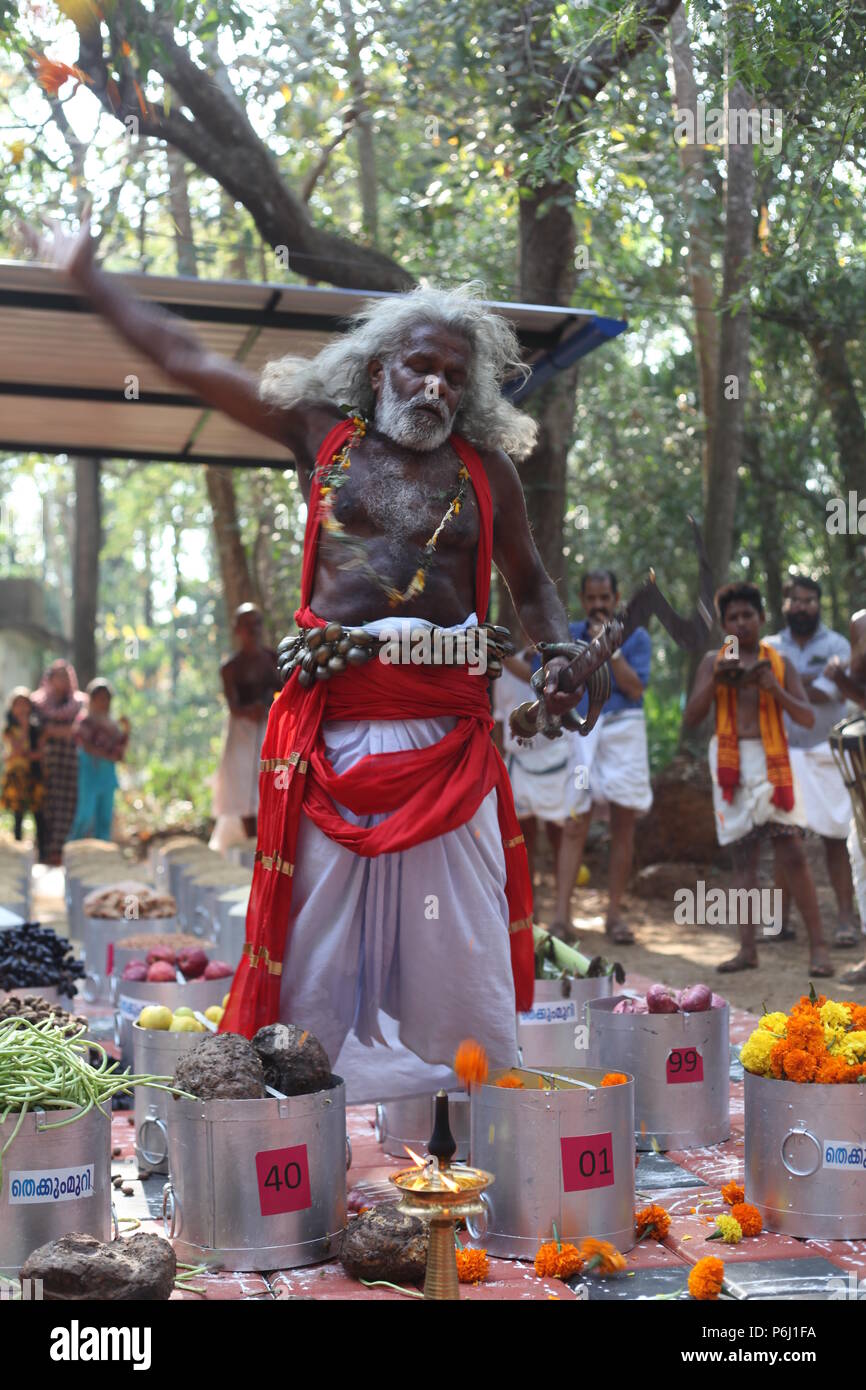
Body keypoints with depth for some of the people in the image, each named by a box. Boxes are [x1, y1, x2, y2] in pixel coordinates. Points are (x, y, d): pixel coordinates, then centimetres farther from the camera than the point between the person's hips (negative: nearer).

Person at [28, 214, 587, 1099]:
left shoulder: (487, 469, 12)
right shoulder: (321, 435, 9)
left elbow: (529, 584, 22)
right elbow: (184, 360, 13)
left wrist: (559, 659, 3)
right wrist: (88, 277, 18)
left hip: (447, 720, 1)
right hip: (330, 717, 0)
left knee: (456, 931, 2)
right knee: (320, 923, 3)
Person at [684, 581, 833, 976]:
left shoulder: (779, 662, 6)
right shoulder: (713, 661, 8)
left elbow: (807, 718, 1)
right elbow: (691, 717, 1)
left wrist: (774, 689, -14)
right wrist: (714, 682, -13)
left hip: (772, 763, -1)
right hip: (732, 766, 1)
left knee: (793, 854, -7)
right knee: (744, 855, 5)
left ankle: (818, 945, -3)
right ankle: (748, 948, 7)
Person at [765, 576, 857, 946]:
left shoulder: (836, 645, 4)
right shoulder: (769, 648, 11)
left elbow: (831, 693, -12)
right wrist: (812, 680, -11)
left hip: (825, 754, -2)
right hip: (783, 753, 2)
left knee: (835, 838, -3)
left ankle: (846, 919, -1)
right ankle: (781, 919, 7)